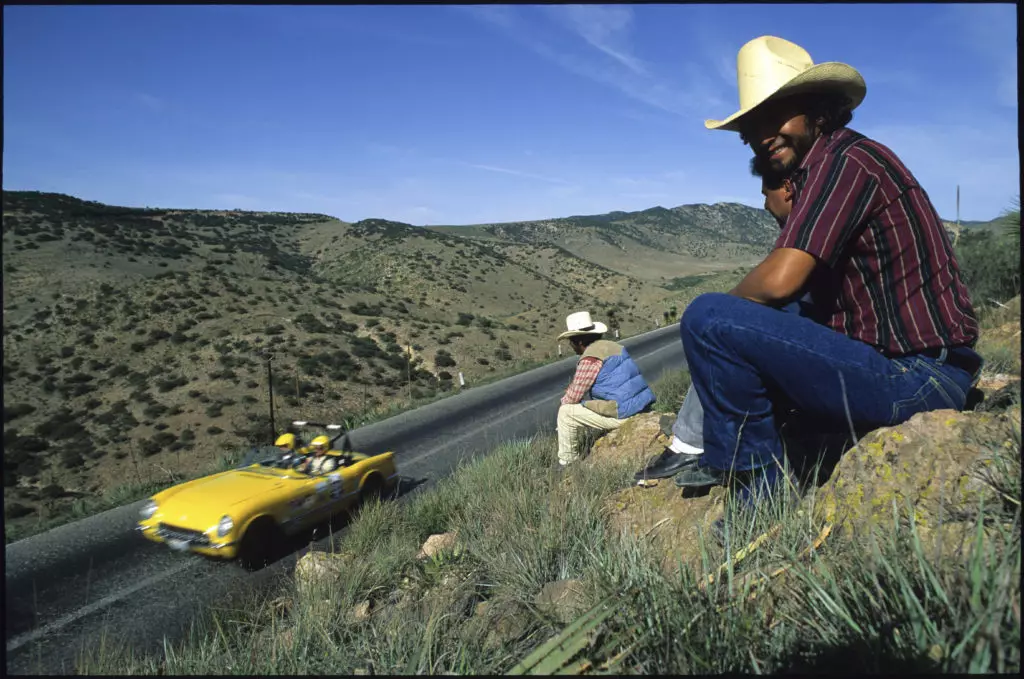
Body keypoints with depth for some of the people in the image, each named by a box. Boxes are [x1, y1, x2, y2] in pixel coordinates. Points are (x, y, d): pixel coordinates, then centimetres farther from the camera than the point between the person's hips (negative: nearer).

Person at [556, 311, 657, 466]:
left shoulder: (590, 359, -15)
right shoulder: (610, 346, 12)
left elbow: (573, 397, -9)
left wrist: (564, 401, 13)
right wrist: (570, 393, 23)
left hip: (623, 414, -9)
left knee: (566, 413, 1)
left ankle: (567, 462, 12)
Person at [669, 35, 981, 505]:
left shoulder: (842, 158, -14)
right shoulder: (817, 170, 16)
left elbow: (778, 282, -24)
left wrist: (725, 306, -5)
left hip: (914, 378, -11)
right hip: (915, 375, 11)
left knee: (708, 319, -19)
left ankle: (756, 484, -4)